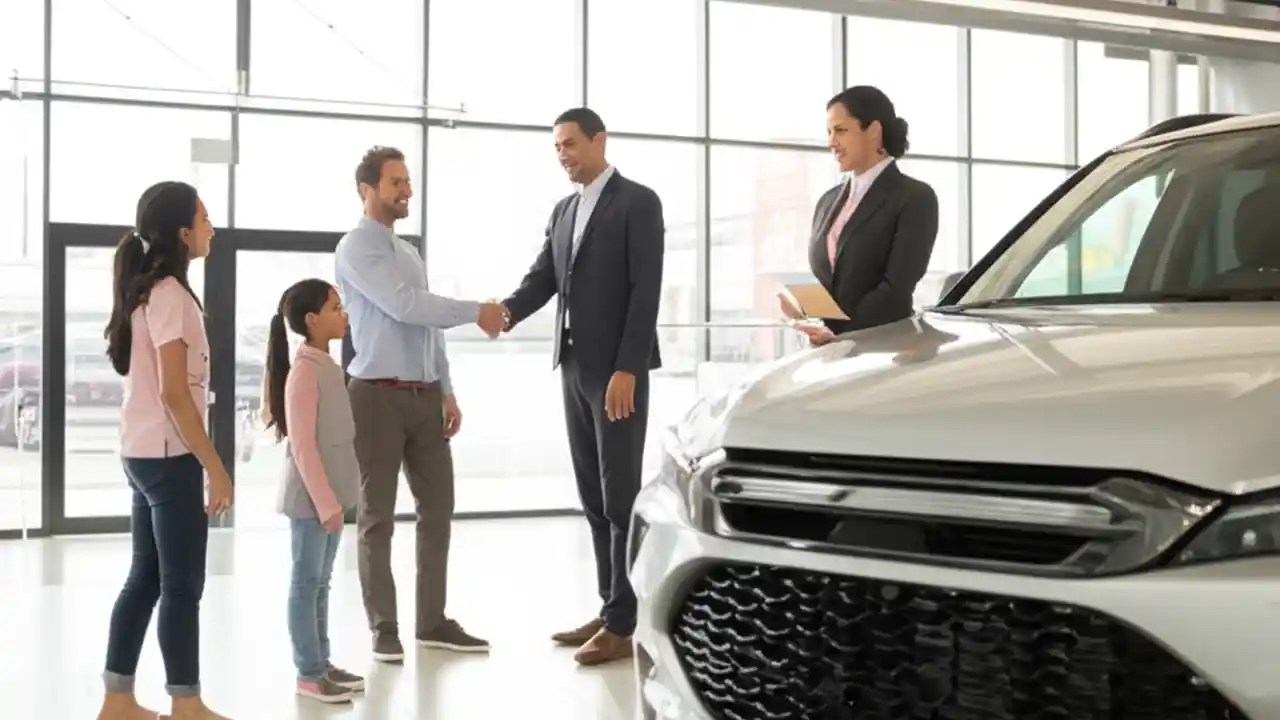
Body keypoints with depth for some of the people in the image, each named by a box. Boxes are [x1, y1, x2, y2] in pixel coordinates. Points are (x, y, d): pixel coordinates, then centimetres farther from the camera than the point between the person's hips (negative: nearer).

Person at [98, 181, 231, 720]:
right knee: (182, 584, -2)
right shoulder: (170, 293, -14)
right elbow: (174, 393, -19)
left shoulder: (146, 290, 14)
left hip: (144, 452, 9)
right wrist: (215, 467, -17)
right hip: (169, 455, -9)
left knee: (146, 577, 13)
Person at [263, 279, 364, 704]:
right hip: (312, 497, -9)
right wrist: (325, 502, -19)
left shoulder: (327, 366, 11)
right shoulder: (304, 372, -18)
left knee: (321, 582, 15)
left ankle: (321, 664, 23)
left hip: (329, 493, 9)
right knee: (307, 582, -1)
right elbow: (303, 446, -20)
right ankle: (308, 674, 6)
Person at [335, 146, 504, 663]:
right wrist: (476, 312, -13)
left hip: (425, 395, 8)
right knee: (378, 516, 1)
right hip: (379, 394, -8)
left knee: (437, 508, 8)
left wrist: (446, 391, 13)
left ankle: (433, 622, 16)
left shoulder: (410, 253, 18)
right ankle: (384, 629, 8)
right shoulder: (355, 249, -8)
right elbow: (406, 307, -19)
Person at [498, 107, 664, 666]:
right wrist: (506, 312, -13)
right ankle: (609, 610, 17)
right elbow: (543, 279, 9)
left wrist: (627, 370, -21)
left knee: (622, 496, -4)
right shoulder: (563, 211, 16)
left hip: (617, 369, -7)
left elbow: (645, 291, -14)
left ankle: (624, 625, 0)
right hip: (574, 367, 7)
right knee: (594, 499, 10)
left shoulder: (638, 202, -6)